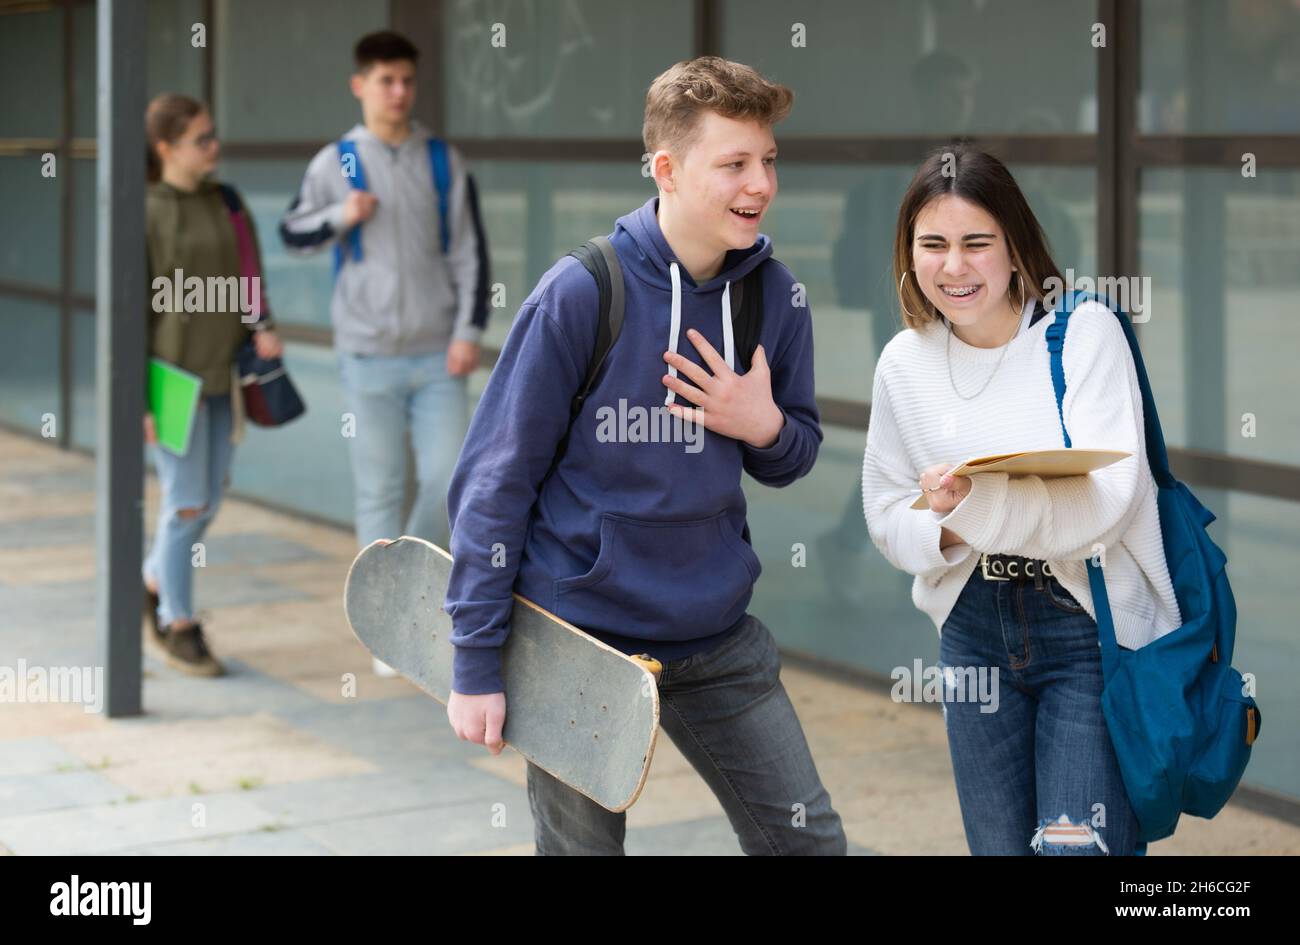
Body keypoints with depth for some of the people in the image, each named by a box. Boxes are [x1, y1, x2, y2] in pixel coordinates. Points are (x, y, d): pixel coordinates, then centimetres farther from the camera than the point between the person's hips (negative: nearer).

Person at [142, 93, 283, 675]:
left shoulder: (226, 203, 6)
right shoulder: (143, 216, -11)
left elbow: (247, 280, 12)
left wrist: (262, 328, -9)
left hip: (223, 375, 6)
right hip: (170, 379, -6)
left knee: (210, 500, 11)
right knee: (187, 504, -3)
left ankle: (154, 585, 34)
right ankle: (180, 629, 12)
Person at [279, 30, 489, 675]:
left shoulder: (445, 162, 4)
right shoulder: (335, 163, 3)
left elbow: (469, 251, 4)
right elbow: (293, 236, 11)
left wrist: (469, 330, -6)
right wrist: (340, 217, -9)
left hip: (437, 355, 1)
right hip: (368, 355, -1)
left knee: (447, 480, -5)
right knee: (380, 491, 2)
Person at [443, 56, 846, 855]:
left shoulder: (774, 294, -1)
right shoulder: (581, 294, -16)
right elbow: (495, 481, -12)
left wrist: (766, 426, -13)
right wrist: (477, 665, -13)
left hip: (717, 638, 4)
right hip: (579, 635, -4)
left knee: (810, 841, 6)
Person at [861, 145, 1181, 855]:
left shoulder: (1083, 331, -11)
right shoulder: (905, 361, 2)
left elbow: (1108, 498, -21)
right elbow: (886, 513, 8)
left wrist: (975, 502, -36)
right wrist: (943, 530, -15)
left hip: (1092, 626, -4)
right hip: (974, 628, 4)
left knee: (1076, 845, -10)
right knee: (999, 845, 12)